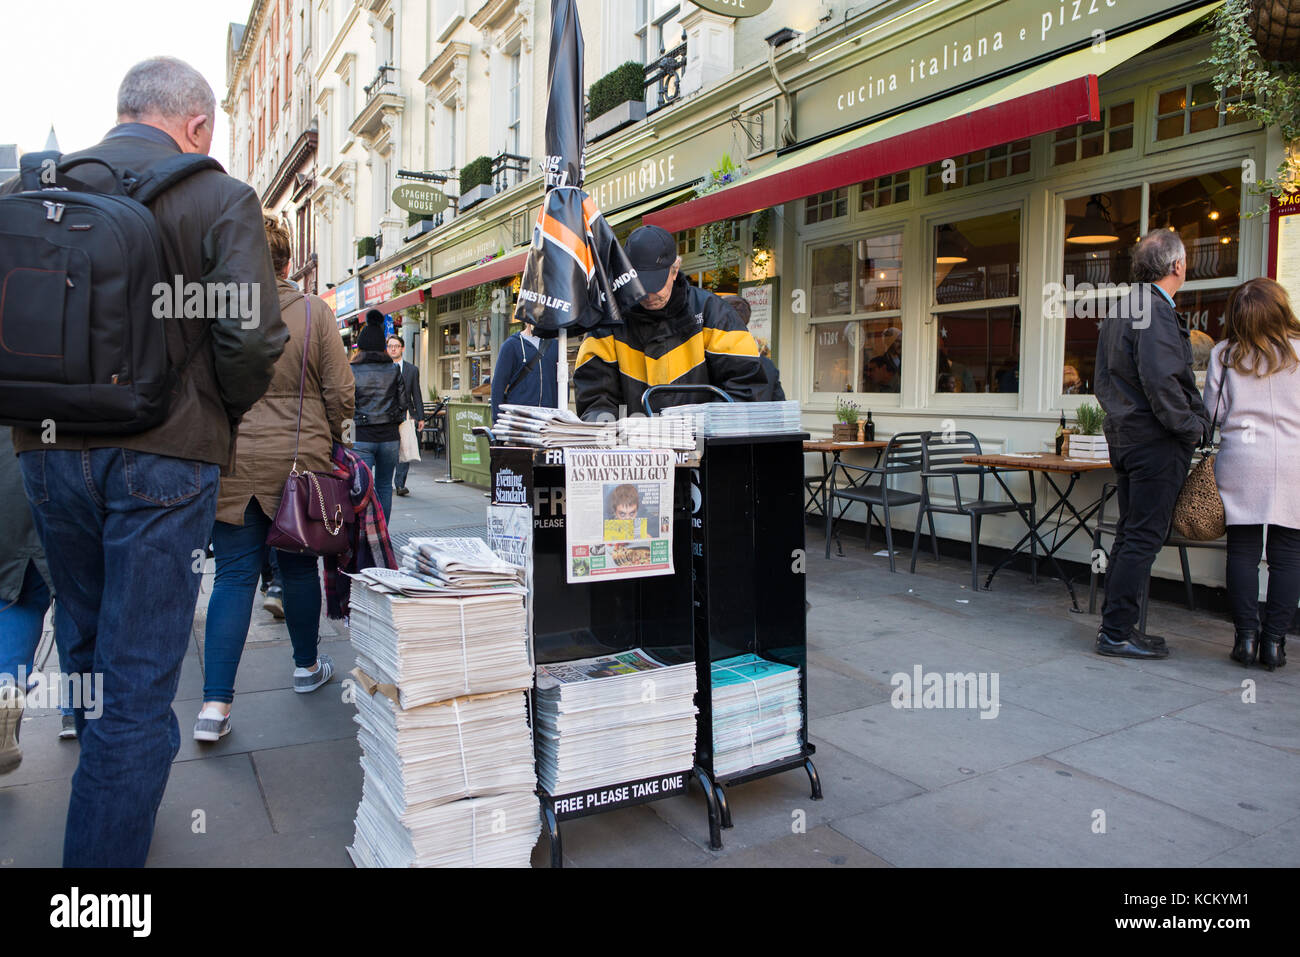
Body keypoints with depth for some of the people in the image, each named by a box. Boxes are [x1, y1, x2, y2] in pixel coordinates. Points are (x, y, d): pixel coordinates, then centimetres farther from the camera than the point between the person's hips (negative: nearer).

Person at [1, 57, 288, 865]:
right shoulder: (220, 200, -8)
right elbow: (252, 337, -18)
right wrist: (219, 412, 0)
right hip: (163, 458, -5)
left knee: (87, 645, 25)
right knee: (139, 674, 3)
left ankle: (112, 790, 46)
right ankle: (108, 846, 10)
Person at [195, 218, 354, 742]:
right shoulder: (315, 312, -6)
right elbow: (340, 392, -4)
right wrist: (327, 440, 14)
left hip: (232, 462, 0)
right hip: (299, 461, 0)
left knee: (234, 575, 4)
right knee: (297, 564, 16)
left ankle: (215, 704, 0)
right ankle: (307, 666, 33)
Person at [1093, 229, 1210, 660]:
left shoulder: (1118, 312, 15)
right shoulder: (1157, 311, -15)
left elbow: (1103, 379, 21)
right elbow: (1160, 380, -24)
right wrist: (1191, 428, -13)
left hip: (1123, 435, 10)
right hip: (1156, 442, -10)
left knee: (1129, 535, 14)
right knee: (1143, 538, -4)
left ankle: (1115, 626, 20)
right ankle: (1117, 633, 0)